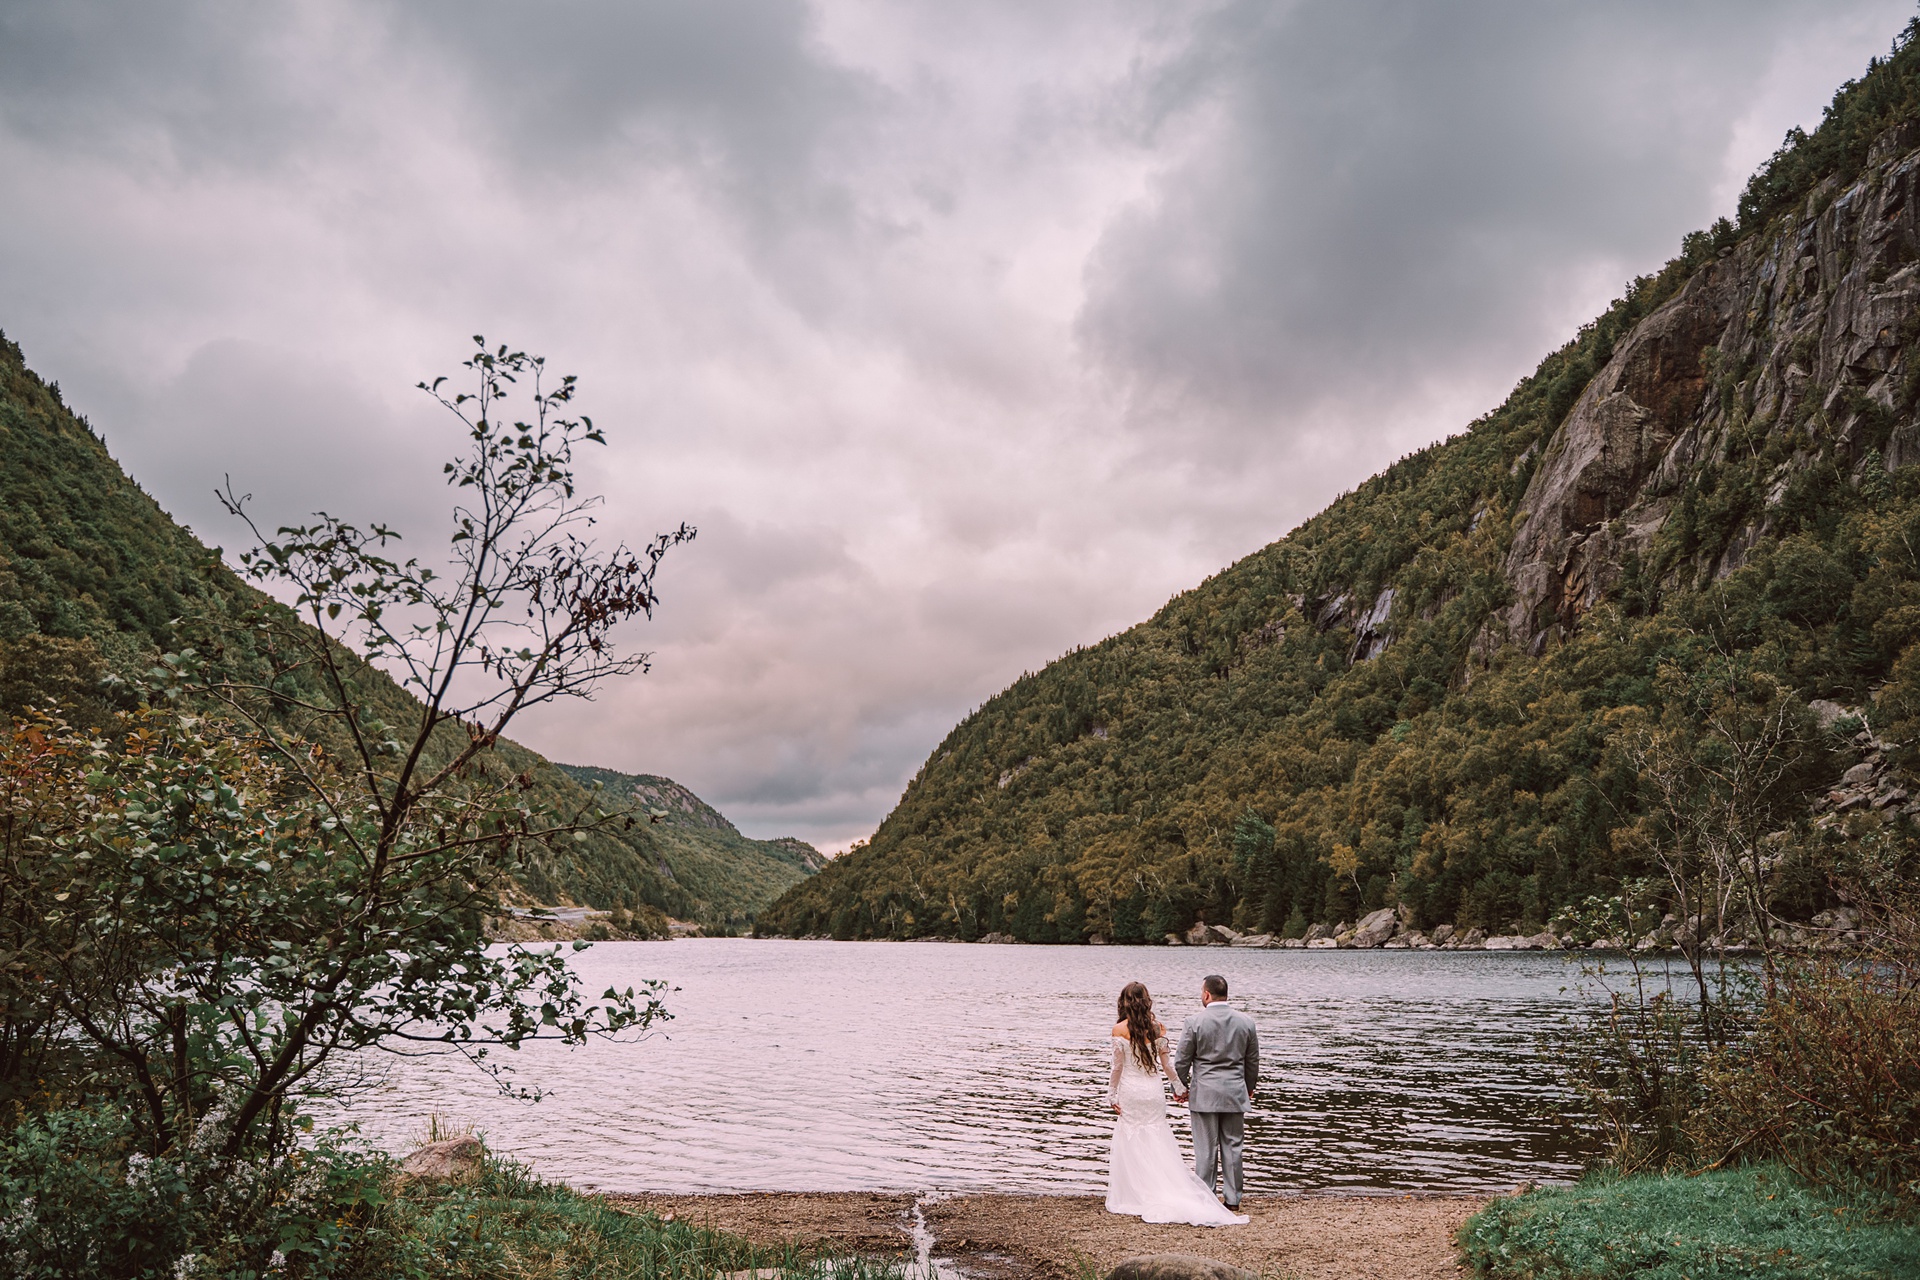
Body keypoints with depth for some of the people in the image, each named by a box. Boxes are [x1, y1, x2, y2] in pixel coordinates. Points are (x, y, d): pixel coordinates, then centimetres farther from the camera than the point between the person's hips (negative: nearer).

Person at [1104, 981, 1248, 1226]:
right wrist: (1178, 1088, 17)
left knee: (1131, 1144, 6)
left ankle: (1137, 1199, 8)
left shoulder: (1119, 1029, -10)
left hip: (1130, 1092, -3)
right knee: (1159, 1144, 10)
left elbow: (1117, 1067, -5)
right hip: (1154, 1090, 3)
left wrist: (1111, 1095, 5)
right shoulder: (1157, 1027, -2)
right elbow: (1166, 1063, 5)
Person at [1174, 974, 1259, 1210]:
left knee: (1205, 1148, 3)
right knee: (1232, 1147, 10)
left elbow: (1182, 1060, -5)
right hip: (1235, 1093, 3)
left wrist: (1180, 1087, 11)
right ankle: (1233, 1198, 15)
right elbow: (1253, 1060, 10)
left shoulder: (1195, 1021, -11)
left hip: (1204, 1094, -3)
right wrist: (1249, 1087, 25)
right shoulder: (1246, 1021, 1)